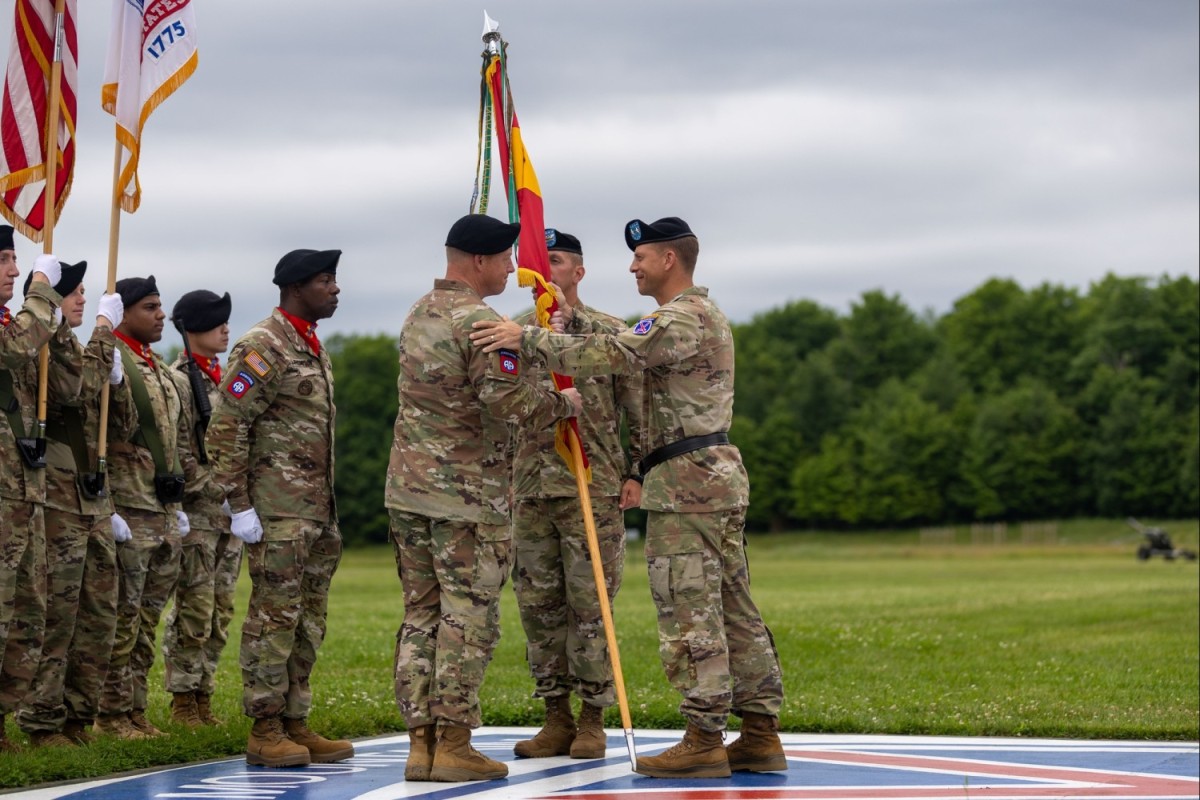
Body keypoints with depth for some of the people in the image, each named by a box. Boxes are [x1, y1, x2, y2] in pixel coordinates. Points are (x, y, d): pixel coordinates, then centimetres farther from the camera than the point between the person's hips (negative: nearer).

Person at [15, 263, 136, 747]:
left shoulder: (77, 350, 19)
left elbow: (125, 427, 20)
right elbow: (74, 387, -25)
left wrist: (116, 378, 2)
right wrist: (104, 331, -14)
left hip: (94, 502, 9)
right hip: (58, 502, -9)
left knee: (99, 616, 10)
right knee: (55, 616, -7)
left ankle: (78, 718, 18)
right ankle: (42, 723, -1)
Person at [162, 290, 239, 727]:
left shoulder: (223, 379, 17)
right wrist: (206, 489, -15)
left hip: (230, 508, 8)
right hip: (197, 512, -8)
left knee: (220, 612, 9)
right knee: (194, 611, -6)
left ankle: (203, 696, 15)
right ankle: (182, 701, 2)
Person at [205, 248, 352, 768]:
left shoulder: (314, 348, 18)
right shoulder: (263, 347, -11)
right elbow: (225, 428, -15)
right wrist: (239, 505, -18)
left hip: (317, 511, 9)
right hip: (279, 511, -9)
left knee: (309, 622, 10)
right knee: (274, 617, -6)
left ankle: (295, 724, 16)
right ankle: (265, 732, -2)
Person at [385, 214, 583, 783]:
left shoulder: (419, 315, 14)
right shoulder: (480, 322, -15)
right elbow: (509, 400, -22)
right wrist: (563, 403, -4)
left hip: (408, 489, 8)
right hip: (466, 495, -8)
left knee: (421, 615, 9)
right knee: (468, 619, -2)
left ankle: (421, 742, 9)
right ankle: (453, 745, -2)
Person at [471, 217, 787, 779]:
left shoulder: (683, 318, -13)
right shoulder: (703, 315, 22)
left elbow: (612, 354, -24)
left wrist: (528, 339, -24)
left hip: (688, 481, -11)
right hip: (717, 477, 11)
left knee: (690, 615, -8)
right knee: (733, 610, 9)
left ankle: (703, 741, -7)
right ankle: (760, 734, 11)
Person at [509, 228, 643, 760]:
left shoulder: (610, 333, 1)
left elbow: (637, 411, 1)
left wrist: (637, 473, -5)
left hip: (594, 486, -4)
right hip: (530, 489, 4)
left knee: (590, 602, -2)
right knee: (538, 604, 5)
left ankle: (592, 721, 6)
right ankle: (557, 719, 14)